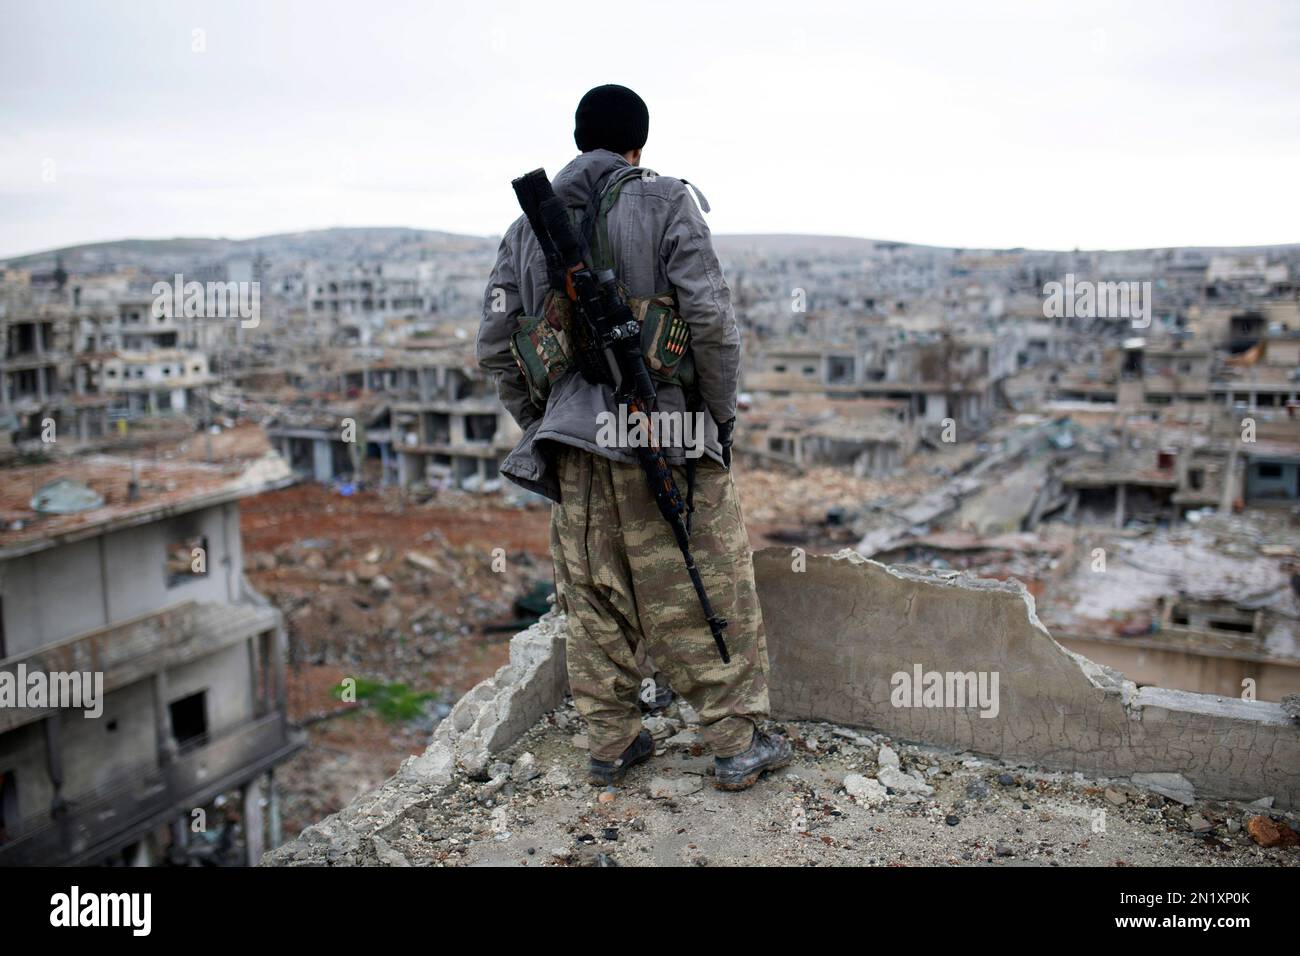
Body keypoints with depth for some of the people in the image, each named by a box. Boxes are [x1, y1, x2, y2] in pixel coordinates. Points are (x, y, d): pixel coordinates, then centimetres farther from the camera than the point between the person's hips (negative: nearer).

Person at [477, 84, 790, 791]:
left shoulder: (529, 225, 11)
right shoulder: (664, 203, -3)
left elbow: (494, 346, 9)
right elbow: (711, 320, -12)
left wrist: (539, 424, 18)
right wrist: (722, 413, -1)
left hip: (573, 439, 5)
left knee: (594, 598, 13)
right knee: (705, 592, 5)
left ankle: (611, 744, 23)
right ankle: (736, 745, 14)